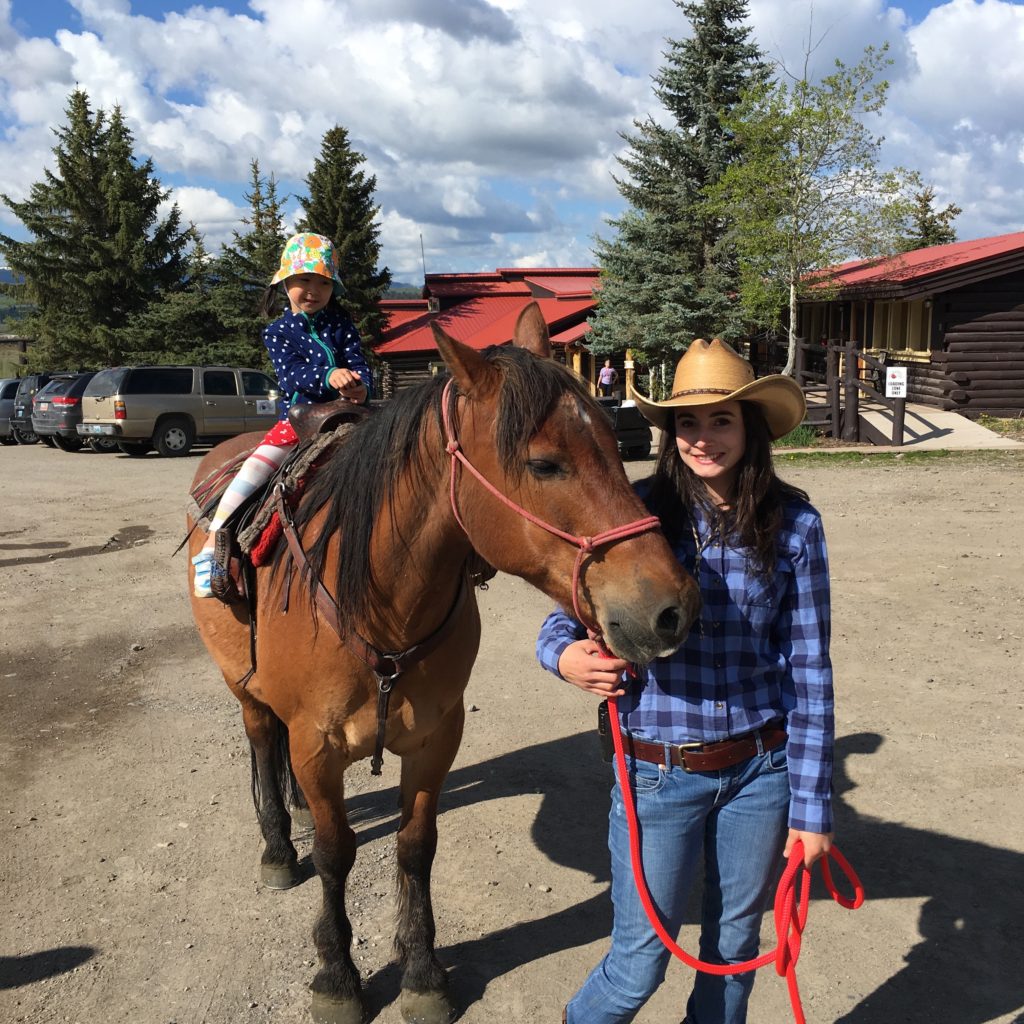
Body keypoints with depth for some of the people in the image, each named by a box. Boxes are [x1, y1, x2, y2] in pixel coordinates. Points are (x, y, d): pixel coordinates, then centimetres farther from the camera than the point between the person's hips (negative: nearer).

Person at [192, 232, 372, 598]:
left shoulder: (341, 323, 10)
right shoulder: (278, 331, 4)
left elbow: (359, 363, 0)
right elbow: (293, 374, -13)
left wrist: (359, 387, -26)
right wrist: (329, 376, -33)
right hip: (298, 419, -2)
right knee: (252, 471, -21)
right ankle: (211, 548, -18)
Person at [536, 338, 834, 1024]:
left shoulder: (794, 524, -6)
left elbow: (809, 670, -4)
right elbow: (566, 615, -2)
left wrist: (812, 807, -3)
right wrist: (565, 654, -27)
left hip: (761, 768, 1)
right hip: (658, 772, -1)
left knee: (736, 946, 20)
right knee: (643, 958, 9)